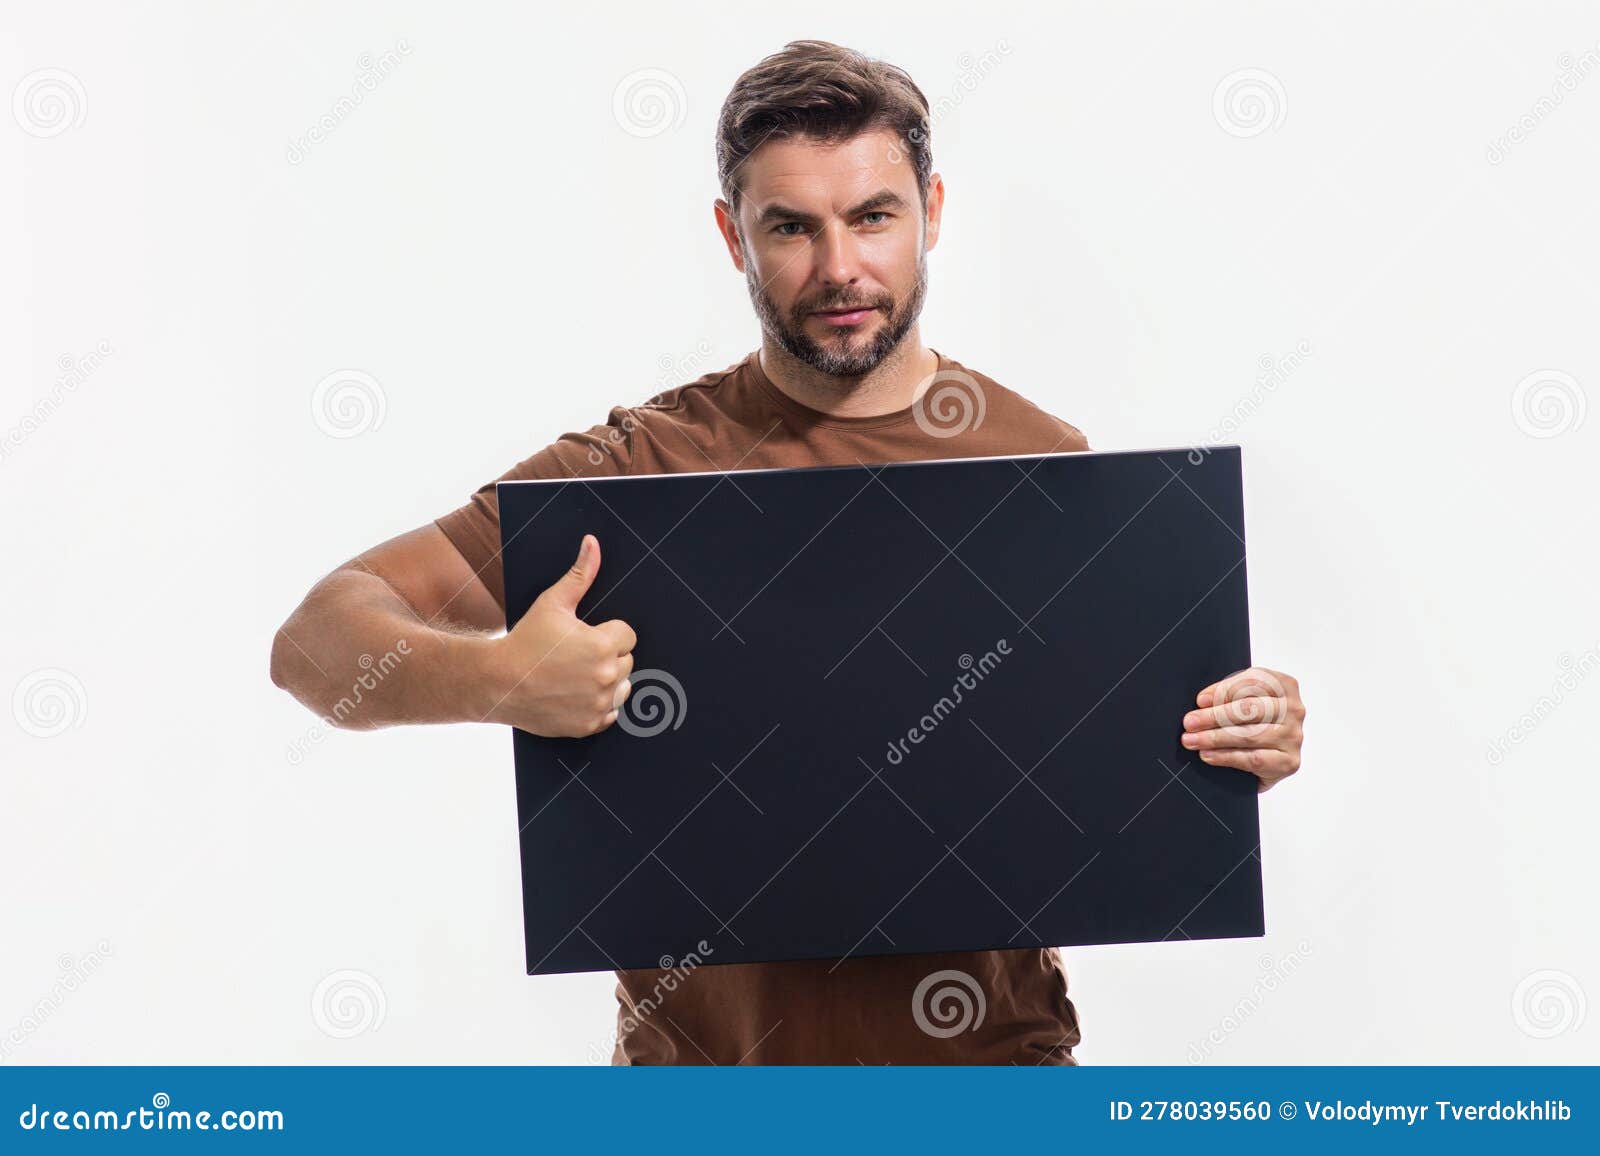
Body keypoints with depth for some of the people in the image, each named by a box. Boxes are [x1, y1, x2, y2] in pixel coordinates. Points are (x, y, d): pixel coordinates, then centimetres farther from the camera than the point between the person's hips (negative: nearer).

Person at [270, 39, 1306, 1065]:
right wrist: (496, 681, -31)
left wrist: (1247, 743, -12)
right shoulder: (633, 468, -7)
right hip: (704, 1047, -2)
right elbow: (315, 641, -11)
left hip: (991, 1044, 3)